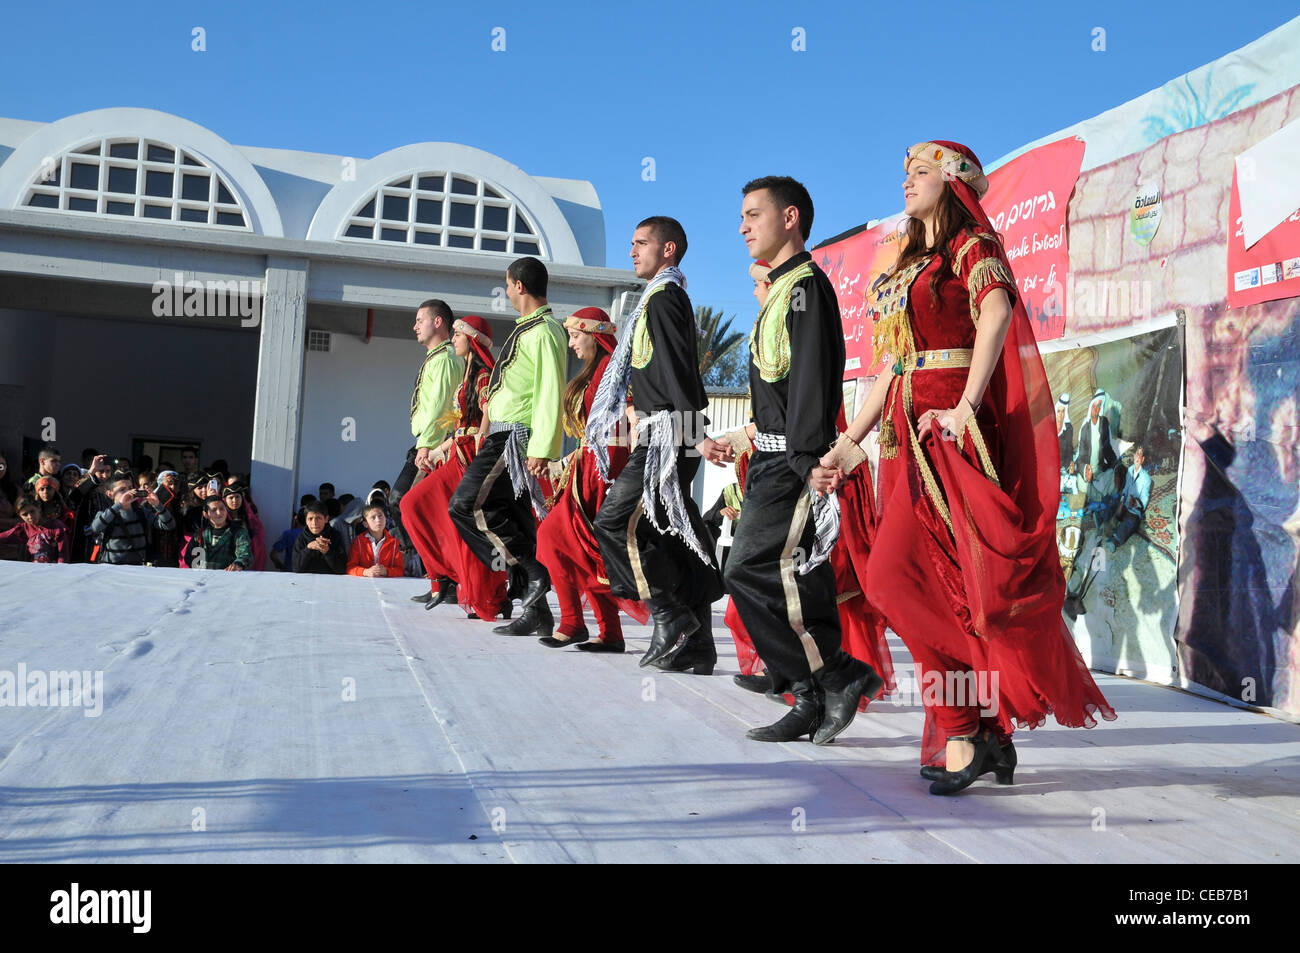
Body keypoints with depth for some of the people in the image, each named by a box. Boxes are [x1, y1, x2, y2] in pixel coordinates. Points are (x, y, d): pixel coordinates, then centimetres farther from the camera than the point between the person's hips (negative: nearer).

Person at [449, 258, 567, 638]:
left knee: (467, 504, -15)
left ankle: (532, 572, -9)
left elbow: (550, 394, -18)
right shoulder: (526, 329, 20)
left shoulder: (544, 331, -10)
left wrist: (541, 449, -23)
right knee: (510, 519, 6)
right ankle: (536, 612, 8)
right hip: (501, 435, 10)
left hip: (517, 436, -10)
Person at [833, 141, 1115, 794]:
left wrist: (965, 408, -30)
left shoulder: (972, 247, 1)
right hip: (908, 435, 8)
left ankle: (961, 731, -5)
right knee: (941, 590, 3)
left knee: (894, 576, -17)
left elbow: (996, 312, -20)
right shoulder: (909, 264, 23)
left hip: (950, 435, -8)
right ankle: (987, 734, 11)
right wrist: (848, 443, 18)